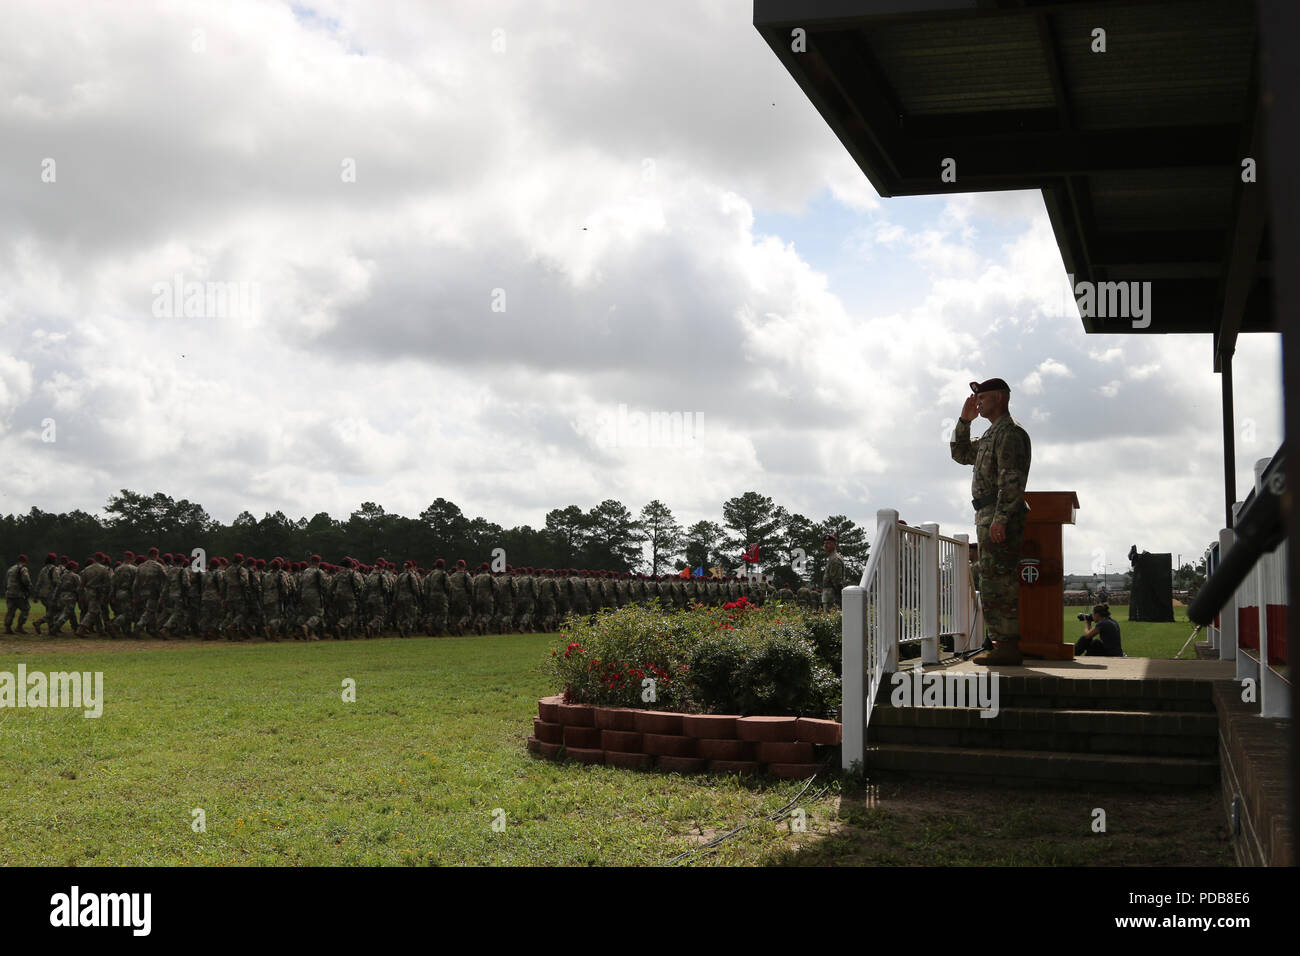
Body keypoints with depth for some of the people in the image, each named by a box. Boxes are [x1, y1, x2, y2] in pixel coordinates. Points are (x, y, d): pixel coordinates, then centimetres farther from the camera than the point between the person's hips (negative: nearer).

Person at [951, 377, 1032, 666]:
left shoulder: (1009, 431, -11)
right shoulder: (992, 434, 22)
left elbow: (1012, 479, -20)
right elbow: (961, 454, 31)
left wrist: (1000, 518, -26)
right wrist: (965, 420, 20)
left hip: (1000, 515, -11)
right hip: (991, 517, 11)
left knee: (997, 585, -12)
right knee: (999, 586, 11)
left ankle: (1006, 647, -12)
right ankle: (1006, 645, 14)